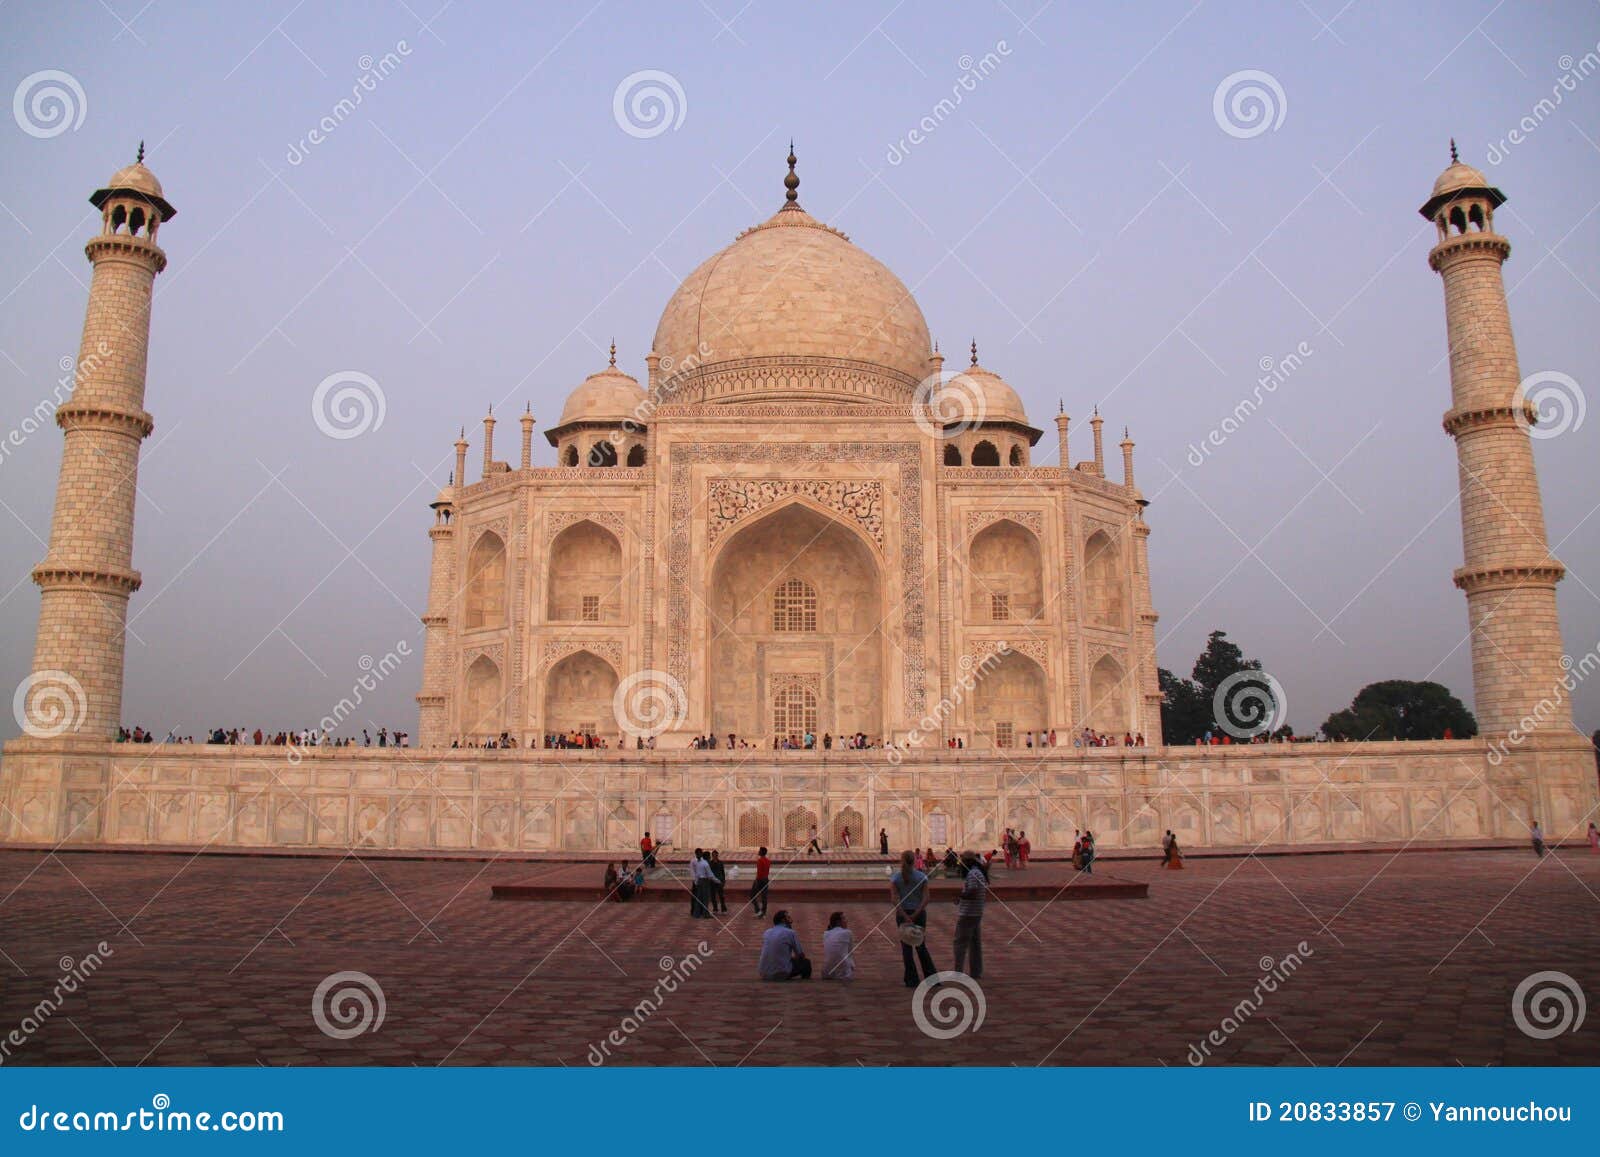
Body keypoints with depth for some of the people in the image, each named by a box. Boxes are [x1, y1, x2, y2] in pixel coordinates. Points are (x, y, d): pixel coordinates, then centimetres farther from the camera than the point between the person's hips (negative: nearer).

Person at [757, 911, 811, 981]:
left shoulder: (766, 932, 12)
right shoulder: (790, 932, -4)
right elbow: (801, 955, 6)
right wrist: (794, 958, 28)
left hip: (764, 974, 6)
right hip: (781, 974, -6)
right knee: (806, 963, 18)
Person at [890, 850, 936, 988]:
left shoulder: (895, 878, -6)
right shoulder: (922, 877, -4)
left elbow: (895, 900, -14)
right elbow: (926, 898, -11)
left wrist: (906, 917, -18)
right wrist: (915, 915, -14)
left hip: (902, 914, -1)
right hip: (919, 913, 1)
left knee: (906, 947, 8)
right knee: (921, 946, 14)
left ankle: (911, 980, 9)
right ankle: (932, 977, 11)